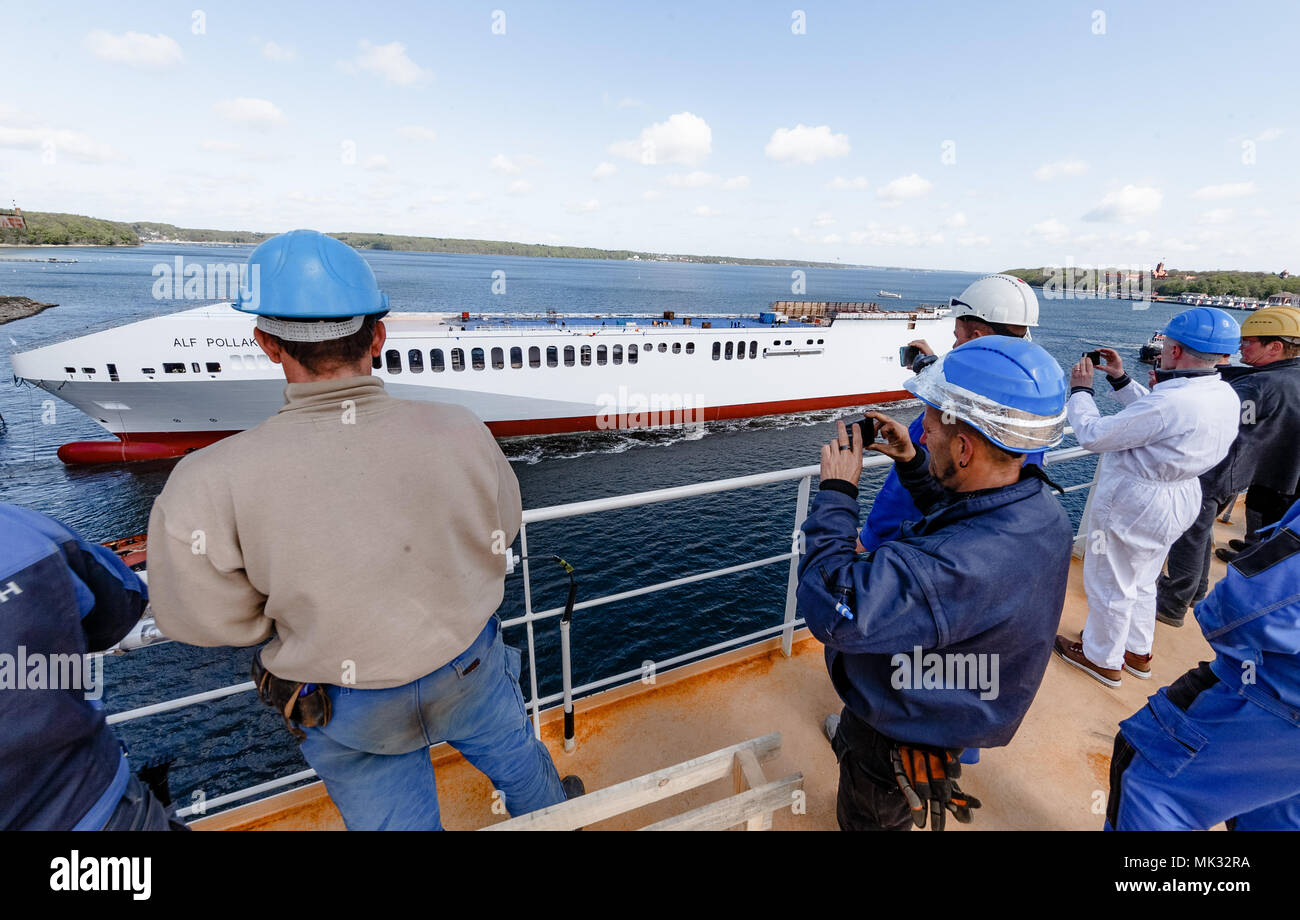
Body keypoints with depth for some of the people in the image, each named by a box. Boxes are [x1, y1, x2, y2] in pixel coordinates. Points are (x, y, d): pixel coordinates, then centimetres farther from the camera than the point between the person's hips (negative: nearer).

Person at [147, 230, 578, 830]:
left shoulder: (208, 486, -29)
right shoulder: (459, 432, -25)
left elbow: (206, 618, -14)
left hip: (349, 716, -1)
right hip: (470, 669, 2)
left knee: (398, 821, 28)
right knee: (517, 759, 33)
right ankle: (554, 813, 64)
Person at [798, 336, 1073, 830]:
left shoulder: (958, 566, -46)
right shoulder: (1041, 509, -15)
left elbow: (832, 610, -44)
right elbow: (961, 515, 7)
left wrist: (835, 493, -35)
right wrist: (913, 465, -4)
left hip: (907, 737, -7)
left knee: (867, 816, 25)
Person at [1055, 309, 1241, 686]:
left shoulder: (1171, 402, -31)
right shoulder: (1225, 396, -1)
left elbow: (1093, 435, -24)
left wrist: (1080, 389, -10)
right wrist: (1120, 379, 11)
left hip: (1132, 504, -9)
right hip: (1181, 500, 9)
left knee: (1107, 584, 10)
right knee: (1141, 581, 26)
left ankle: (1102, 659, 30)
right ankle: (1138, 652, 44)